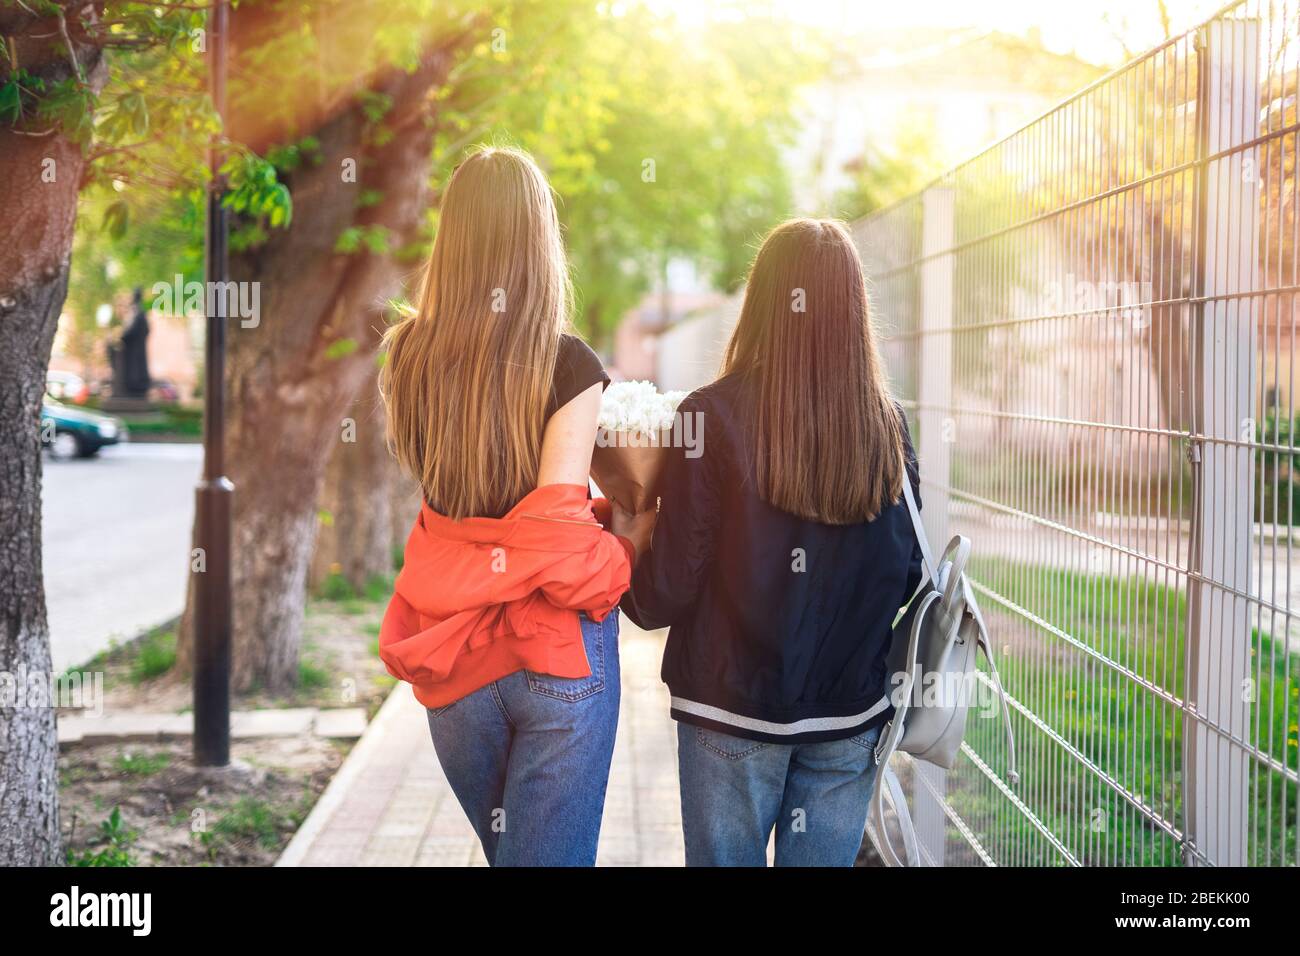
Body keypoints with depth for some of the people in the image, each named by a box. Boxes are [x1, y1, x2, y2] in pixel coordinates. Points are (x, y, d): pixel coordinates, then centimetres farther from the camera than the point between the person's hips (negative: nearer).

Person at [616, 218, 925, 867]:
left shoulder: (714, 416, -14)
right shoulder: (887, 426, -4)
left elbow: (664, 595, -12)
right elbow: (911, 575, 5)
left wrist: (628, 540, 8)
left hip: (733, 713, -2)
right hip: (851, 715, 3)